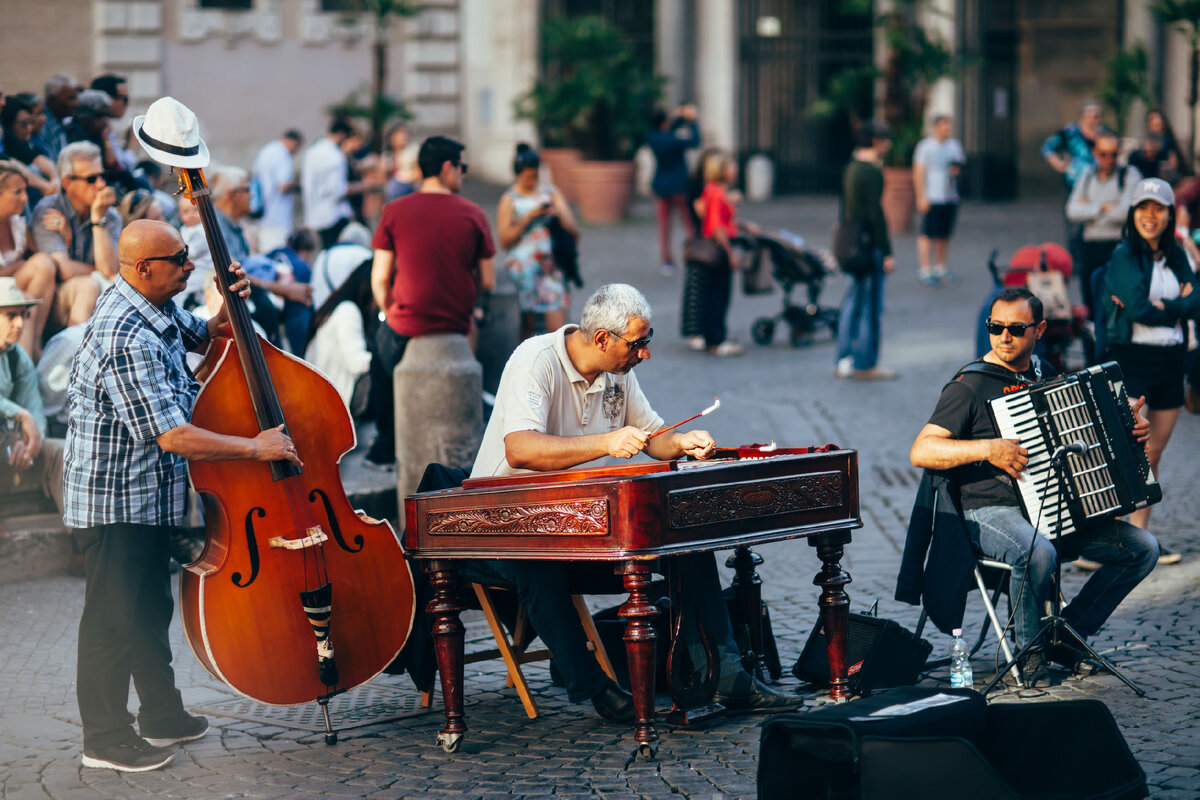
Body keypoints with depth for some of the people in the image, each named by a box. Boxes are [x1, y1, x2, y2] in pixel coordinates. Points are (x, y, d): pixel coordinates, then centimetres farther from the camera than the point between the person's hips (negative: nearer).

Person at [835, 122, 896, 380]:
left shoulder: (851, 168, 12)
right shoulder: (871, 172, -16)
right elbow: (875, 213, -19)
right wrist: (887, 252, -17)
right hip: (871, 243, -9)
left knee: (853, 301, 14)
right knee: (871, 305, -2)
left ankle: (844, 361, 18)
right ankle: (866, 365, 2)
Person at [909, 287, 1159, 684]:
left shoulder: (1047, 376, 13)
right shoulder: (971, 385, -8)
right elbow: (920, 452, -16)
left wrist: (1127, 424, 11)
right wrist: (987, 449, -26)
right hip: (993, 513, -7)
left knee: (1142, 547, -7)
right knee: (1038, 553, -38)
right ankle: (1030, 647, -11)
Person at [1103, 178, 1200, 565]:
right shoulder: (1125, 255, -6)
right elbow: (1138, 308, -18)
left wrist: (1157, 306, -14)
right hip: (1131, 358, -6)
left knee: (1154, 452, 9)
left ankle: (1139, 536, 16)